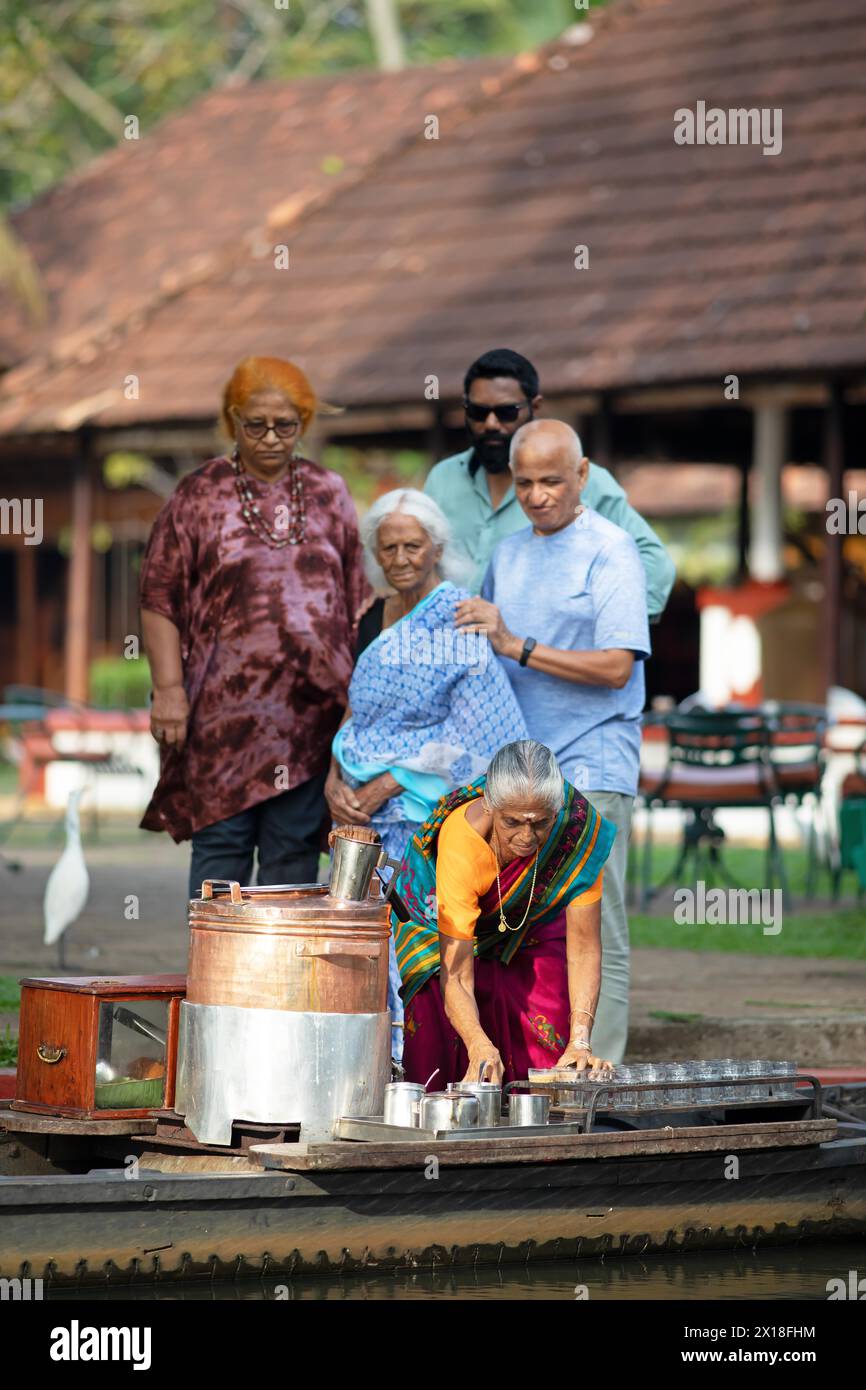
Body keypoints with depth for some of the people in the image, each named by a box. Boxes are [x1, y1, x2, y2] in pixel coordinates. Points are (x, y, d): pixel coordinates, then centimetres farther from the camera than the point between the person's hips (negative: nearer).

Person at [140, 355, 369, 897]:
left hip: (312, 707, 2)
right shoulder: (200, 495, 2)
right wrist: (168, 688, -9)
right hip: (226, 707, -2)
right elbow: (160, 598, 0)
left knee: (294, 850, 5)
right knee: (221, 843, -2)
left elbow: (357, 599, 15)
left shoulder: (329, 493, 11)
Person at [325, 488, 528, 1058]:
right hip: (368, 812, 7)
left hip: (426, 811, -7)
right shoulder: (376, 621, 15)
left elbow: (467, 734, -12)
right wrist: (336, 782, -1)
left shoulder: (458, 622, -7)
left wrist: (387, 787, -14)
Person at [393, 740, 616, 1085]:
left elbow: (583, 947, -28)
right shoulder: (462, 840, -40)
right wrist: (480, 1048, -59)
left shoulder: (578, 825, -33)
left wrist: (581, 1042, -40)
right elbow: (456, 976, -41)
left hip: (535, 923, 2)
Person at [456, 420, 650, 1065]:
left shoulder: (610, 551, -5)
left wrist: (517, 647, -16)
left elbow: (616, 667, -14)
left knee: (593, 932, -7)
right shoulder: (507, 554, 16)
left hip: (591, 772, -6)